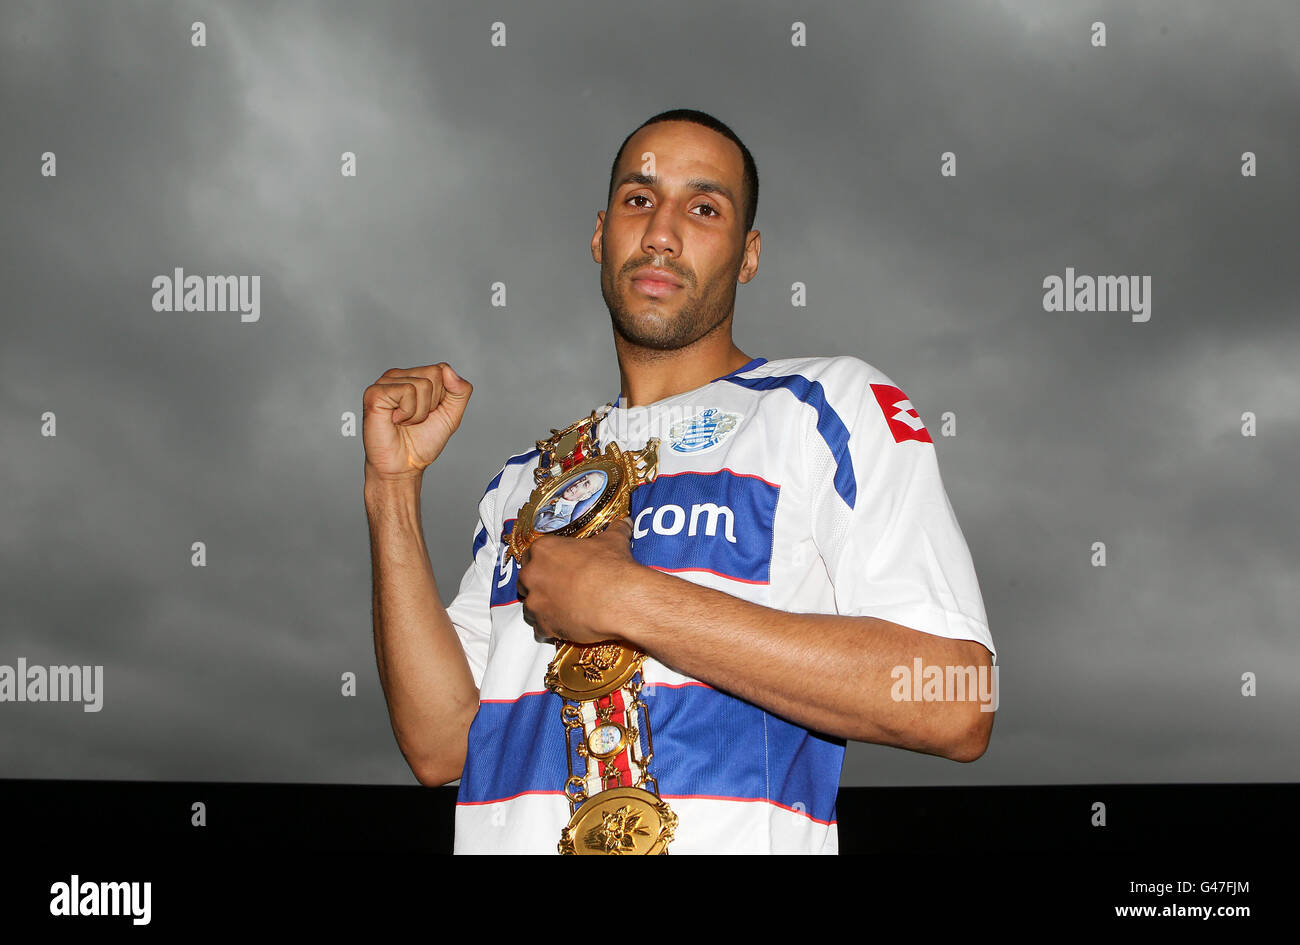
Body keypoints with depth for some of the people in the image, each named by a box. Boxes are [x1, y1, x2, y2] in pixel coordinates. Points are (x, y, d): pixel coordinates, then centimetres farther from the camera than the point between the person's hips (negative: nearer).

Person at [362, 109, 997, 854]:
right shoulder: (529, 475, 17)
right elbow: (441, 743, 9)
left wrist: (629, 600, -12)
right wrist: (395, 487, 4)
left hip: (737, 835, -4)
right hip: (510, 835, 4)